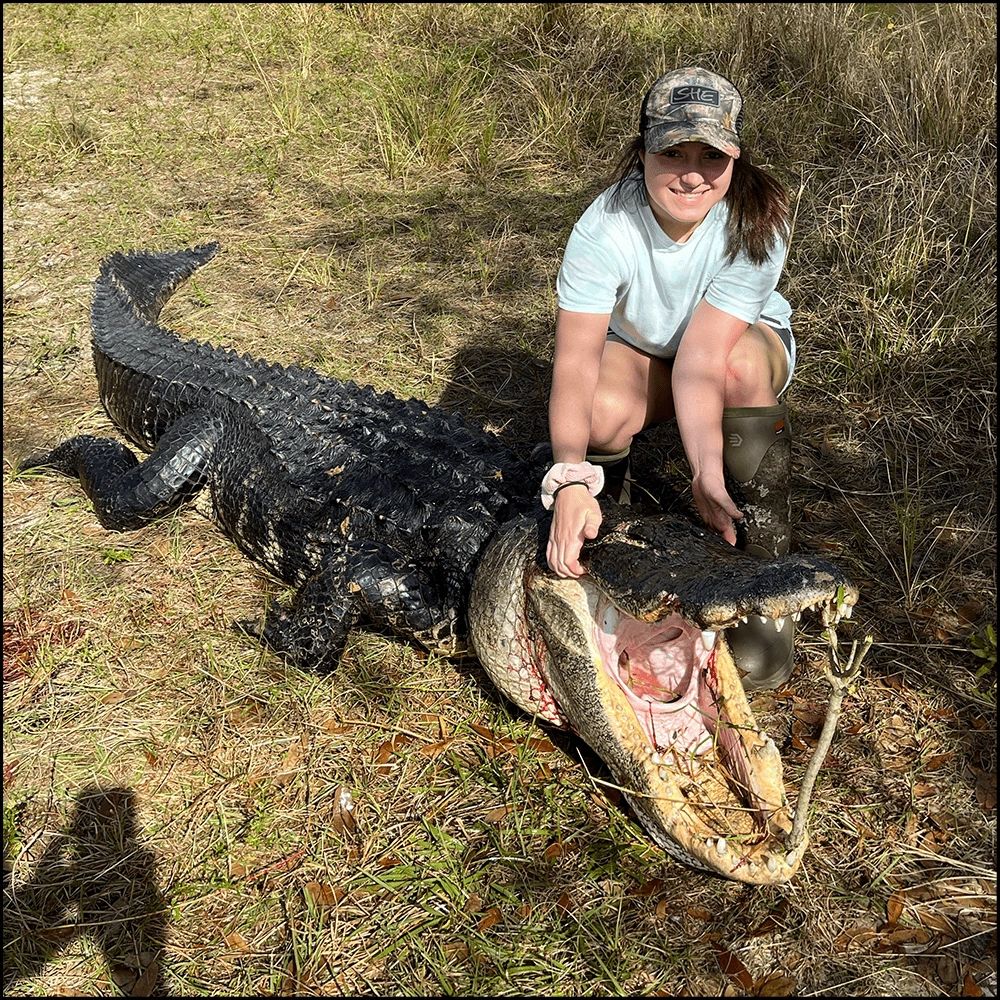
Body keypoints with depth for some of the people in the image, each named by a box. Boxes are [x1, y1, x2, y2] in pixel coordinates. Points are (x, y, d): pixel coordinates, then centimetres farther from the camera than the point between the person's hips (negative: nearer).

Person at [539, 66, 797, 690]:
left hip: (745, 338, 0)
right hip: (641, 349, 0)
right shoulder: (606, 226, -29)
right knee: (601, 409, -35)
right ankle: (607, 504, 2)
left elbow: (701, 358, -37)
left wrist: (708, 472, -50)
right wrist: (572, 479, -53)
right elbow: (575, 361, -38)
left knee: (742, 367, -37)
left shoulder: (756, 219, -30)